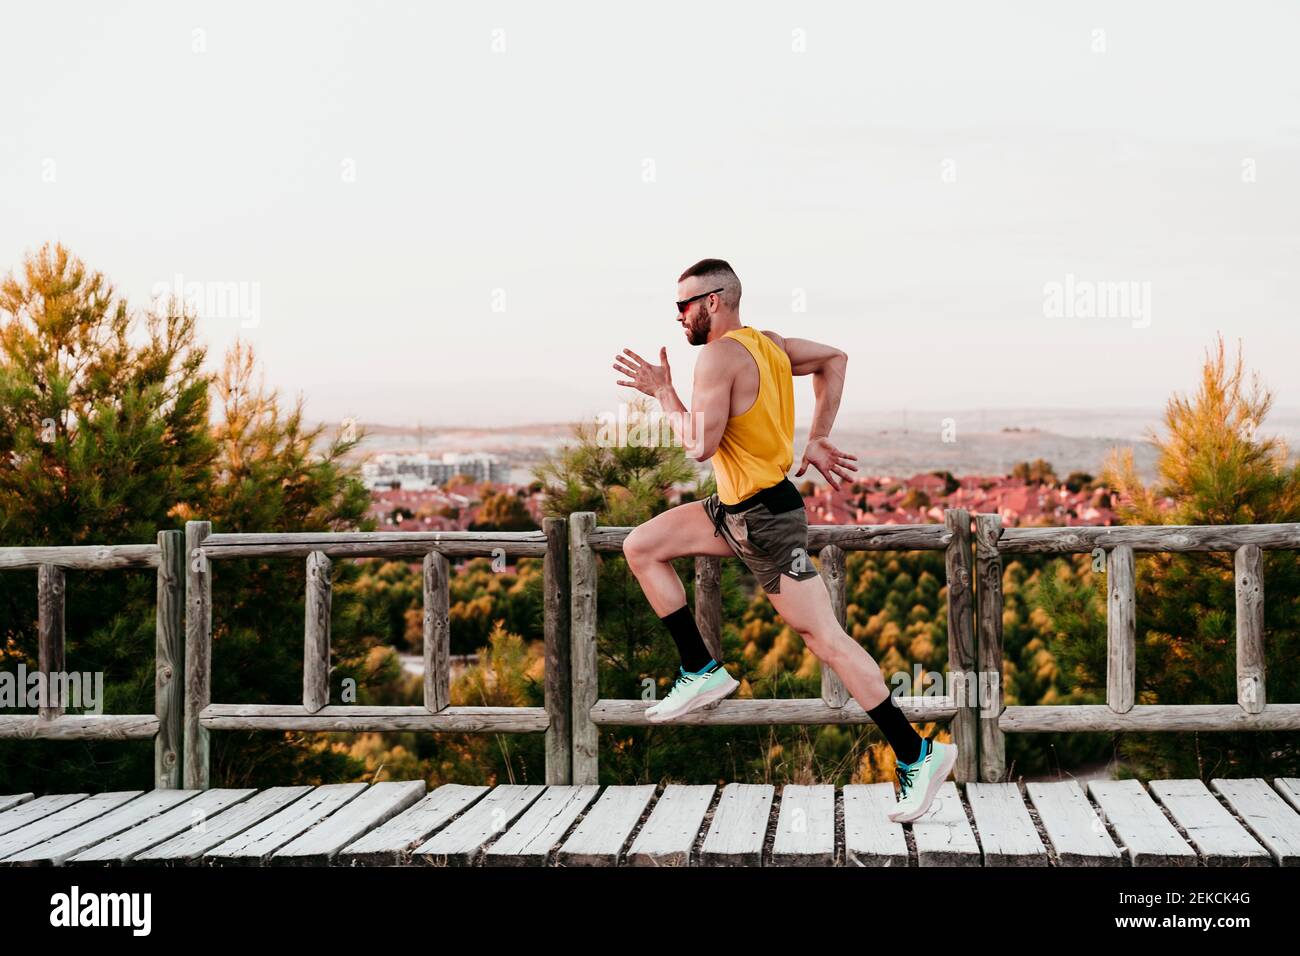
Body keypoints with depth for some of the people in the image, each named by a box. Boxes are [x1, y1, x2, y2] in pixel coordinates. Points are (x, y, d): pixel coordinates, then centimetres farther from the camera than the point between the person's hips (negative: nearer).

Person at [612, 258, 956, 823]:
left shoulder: (719, 356, -19)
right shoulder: (766, 343, 9)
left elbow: (701, 445, -24)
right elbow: (834, 359, 23)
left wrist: (663, 393, -9)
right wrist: (818, 440, 20)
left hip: (765, 519, -10)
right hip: (736, 507, 10)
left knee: (825, 638, -7)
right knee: (640, 548, 11)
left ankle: (916, 755, -3)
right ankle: (701, 672, 13)